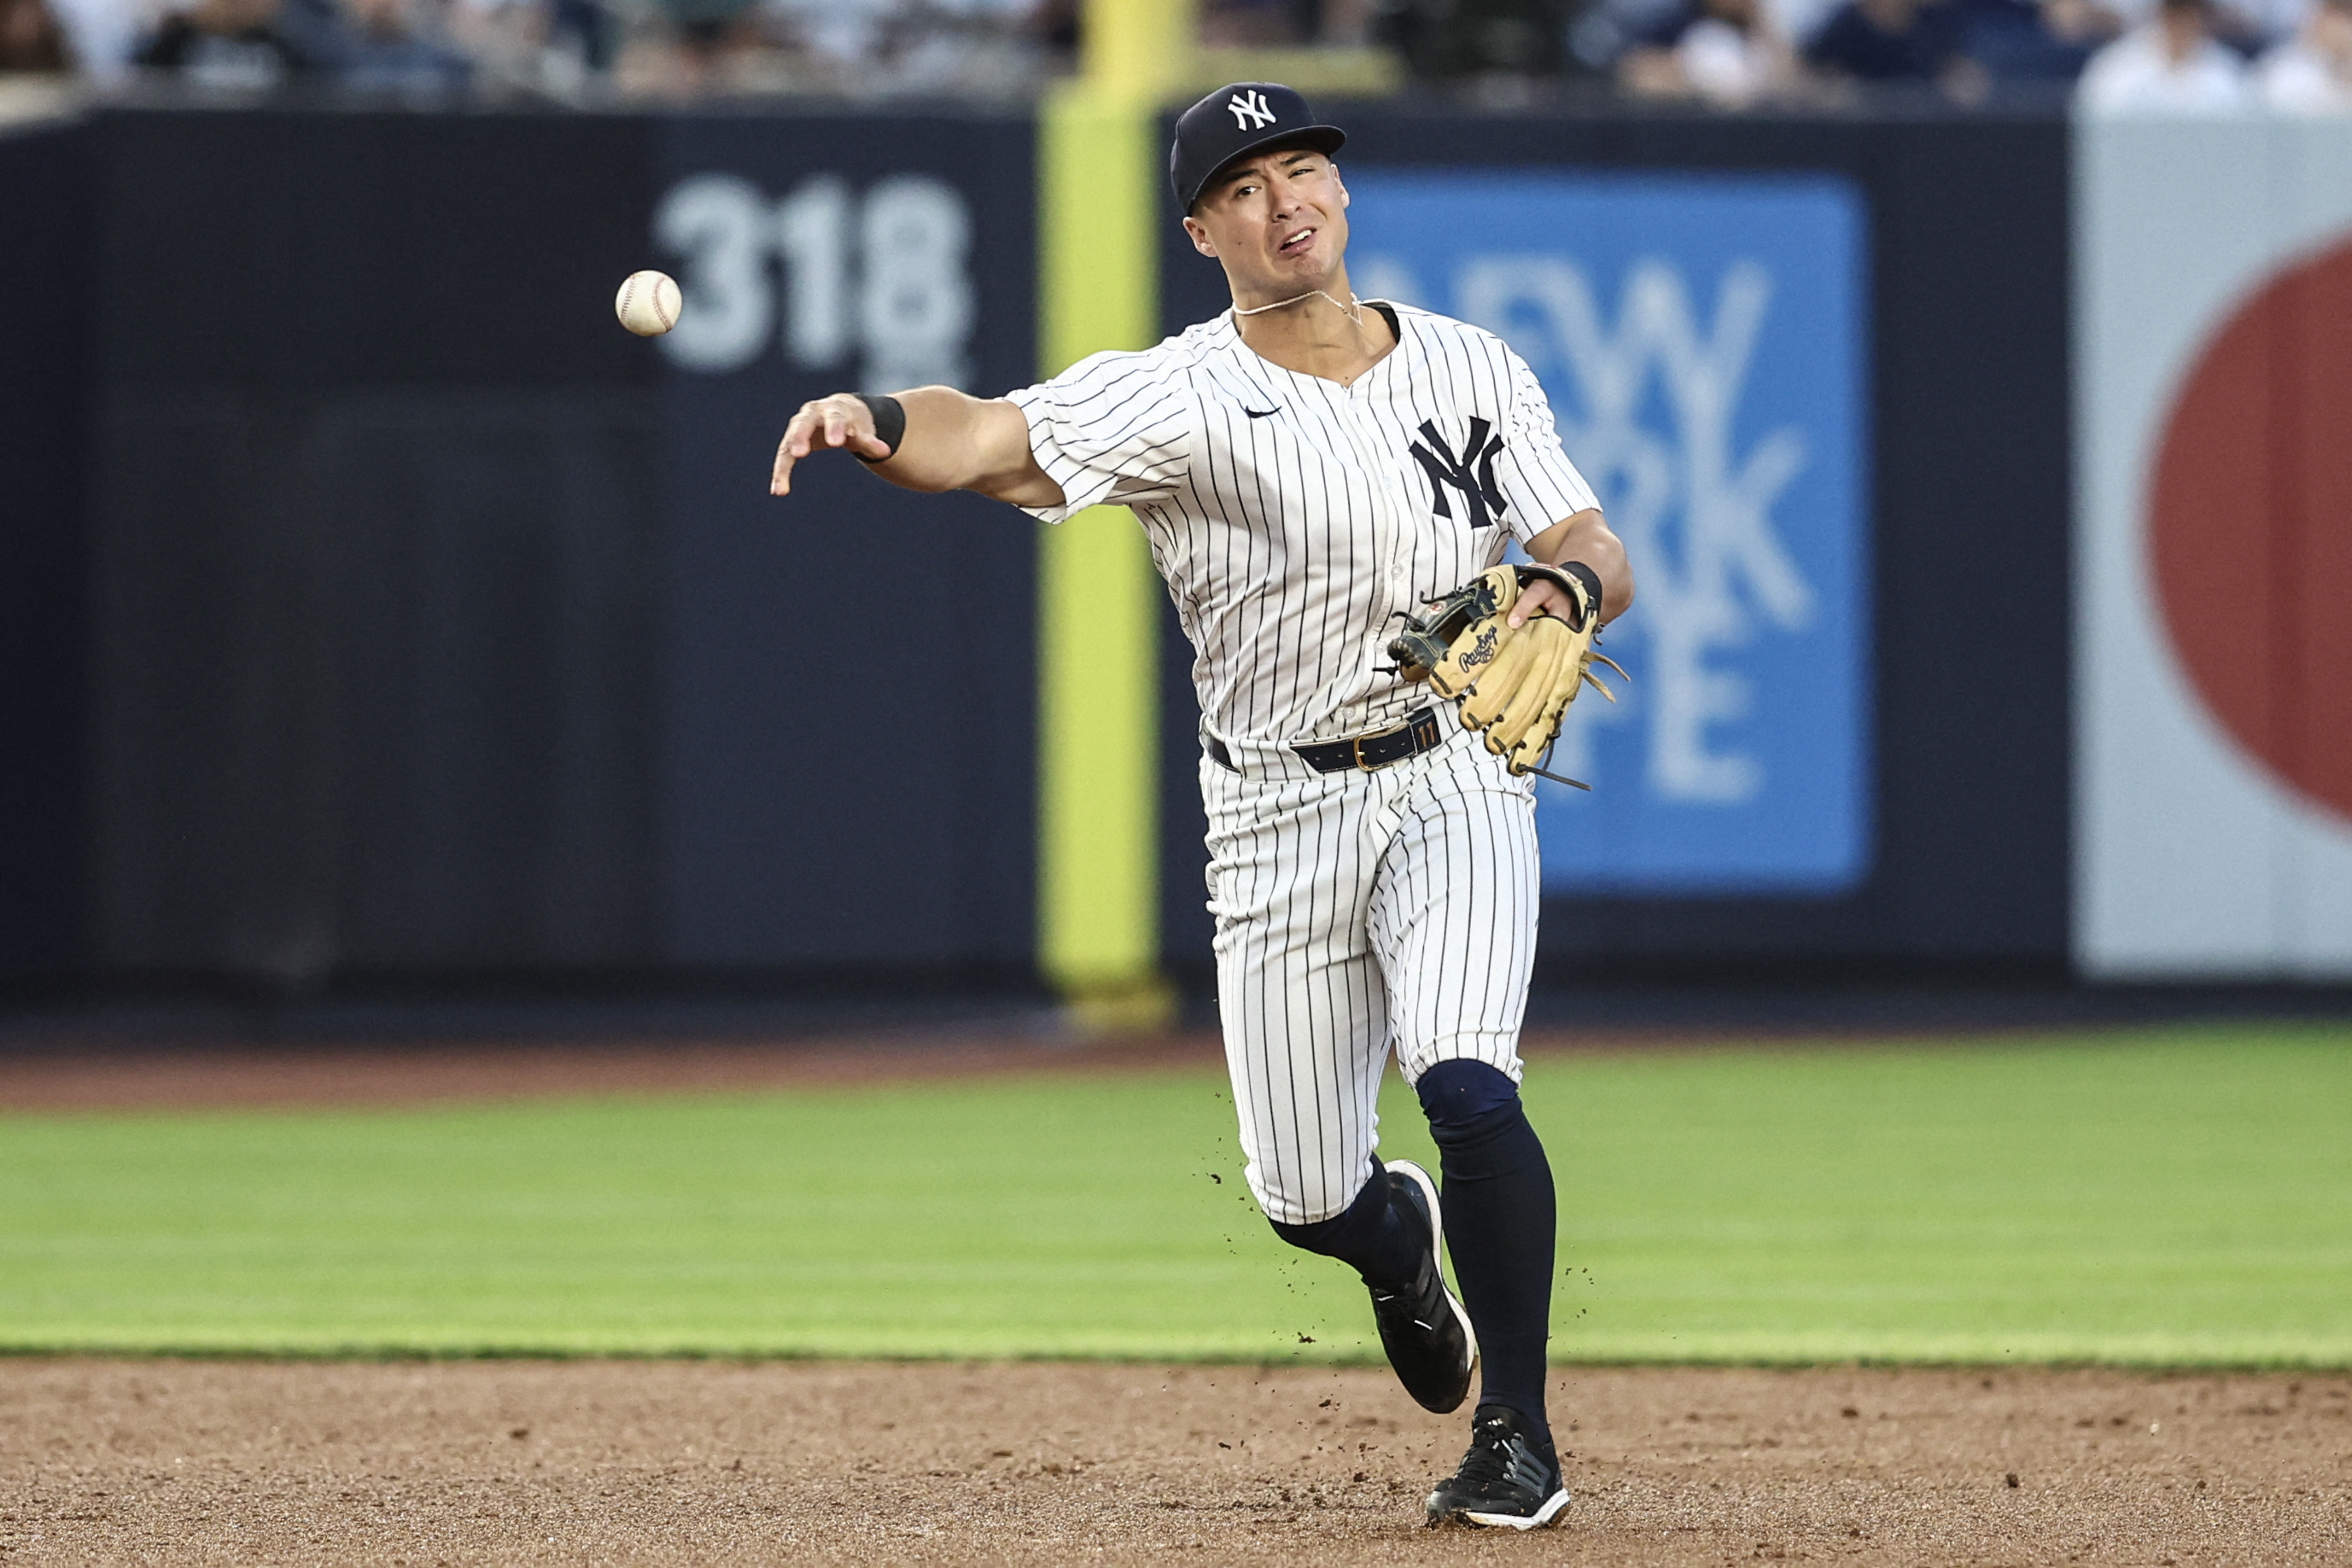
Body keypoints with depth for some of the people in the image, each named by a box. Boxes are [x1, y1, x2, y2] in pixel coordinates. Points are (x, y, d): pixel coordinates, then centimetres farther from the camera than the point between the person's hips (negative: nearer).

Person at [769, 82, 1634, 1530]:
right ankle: (1401, 1238, 43)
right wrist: (879, 422, -51)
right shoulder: (1180, 398, -12)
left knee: (1466, 1085, -24)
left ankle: (1518, 1437, -10)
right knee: (1306, 1199, 3)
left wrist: (1565, 588, -23)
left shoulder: (1474, 369, 0)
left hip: (1452, 783, 0)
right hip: (1277, 815, 0)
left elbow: (1602, 561, 1)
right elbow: (992, 438, -29)